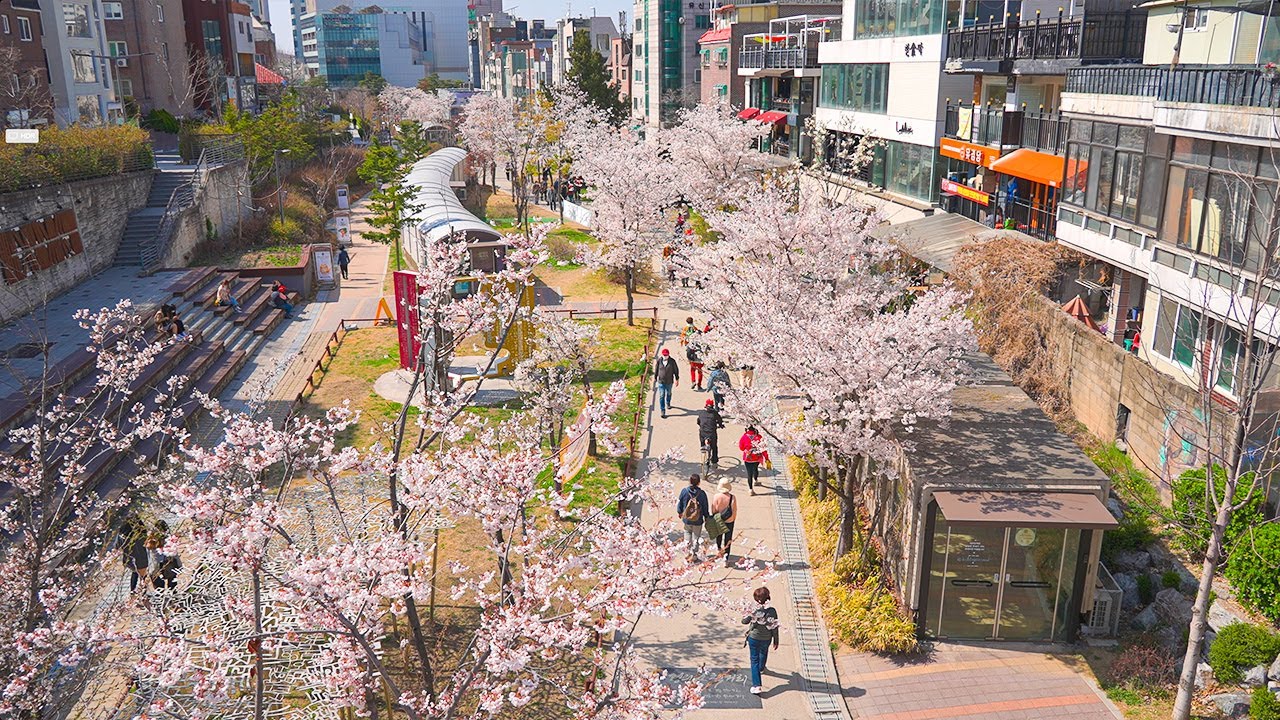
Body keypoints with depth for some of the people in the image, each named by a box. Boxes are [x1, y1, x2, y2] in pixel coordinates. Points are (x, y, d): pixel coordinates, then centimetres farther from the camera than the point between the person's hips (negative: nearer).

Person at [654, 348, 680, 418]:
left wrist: (677, 379, 1)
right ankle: (663, 411, -2)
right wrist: (655, 378, 9)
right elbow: (656, 370, 3)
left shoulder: (672, 361, -13)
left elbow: (676, 370, -3)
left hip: (669, 382, 1)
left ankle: (668, 403, 53)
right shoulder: (659, 360, -10)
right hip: (661, 381, -1)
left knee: (668, 394, 23)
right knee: (661, 396, -5)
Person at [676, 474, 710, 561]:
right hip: (698, 521, -1)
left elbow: (680, 503, -2)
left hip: (687, 519, 1)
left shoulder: (684, 491, -15)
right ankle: (694, 555, 23)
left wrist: (679, 512, 18)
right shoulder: (702, 494, -17)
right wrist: (706, 517, 12)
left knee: (687, 533, 25)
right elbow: (705, 507, -6)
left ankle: (689, 552, 22)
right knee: (696, 537, 16)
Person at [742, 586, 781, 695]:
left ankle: (757, 686, 0)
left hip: (754, 638, -3)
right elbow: (775, 628, -11)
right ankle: (761, 668, 62)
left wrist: (745, 618, 14)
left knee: (754, 660, 7)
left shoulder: (754, 611, -24)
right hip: (766, 639, 3)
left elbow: (744, 621, -9)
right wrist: (776, 641, 3)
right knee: (763, 652, 33)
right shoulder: (772, 611, -18)